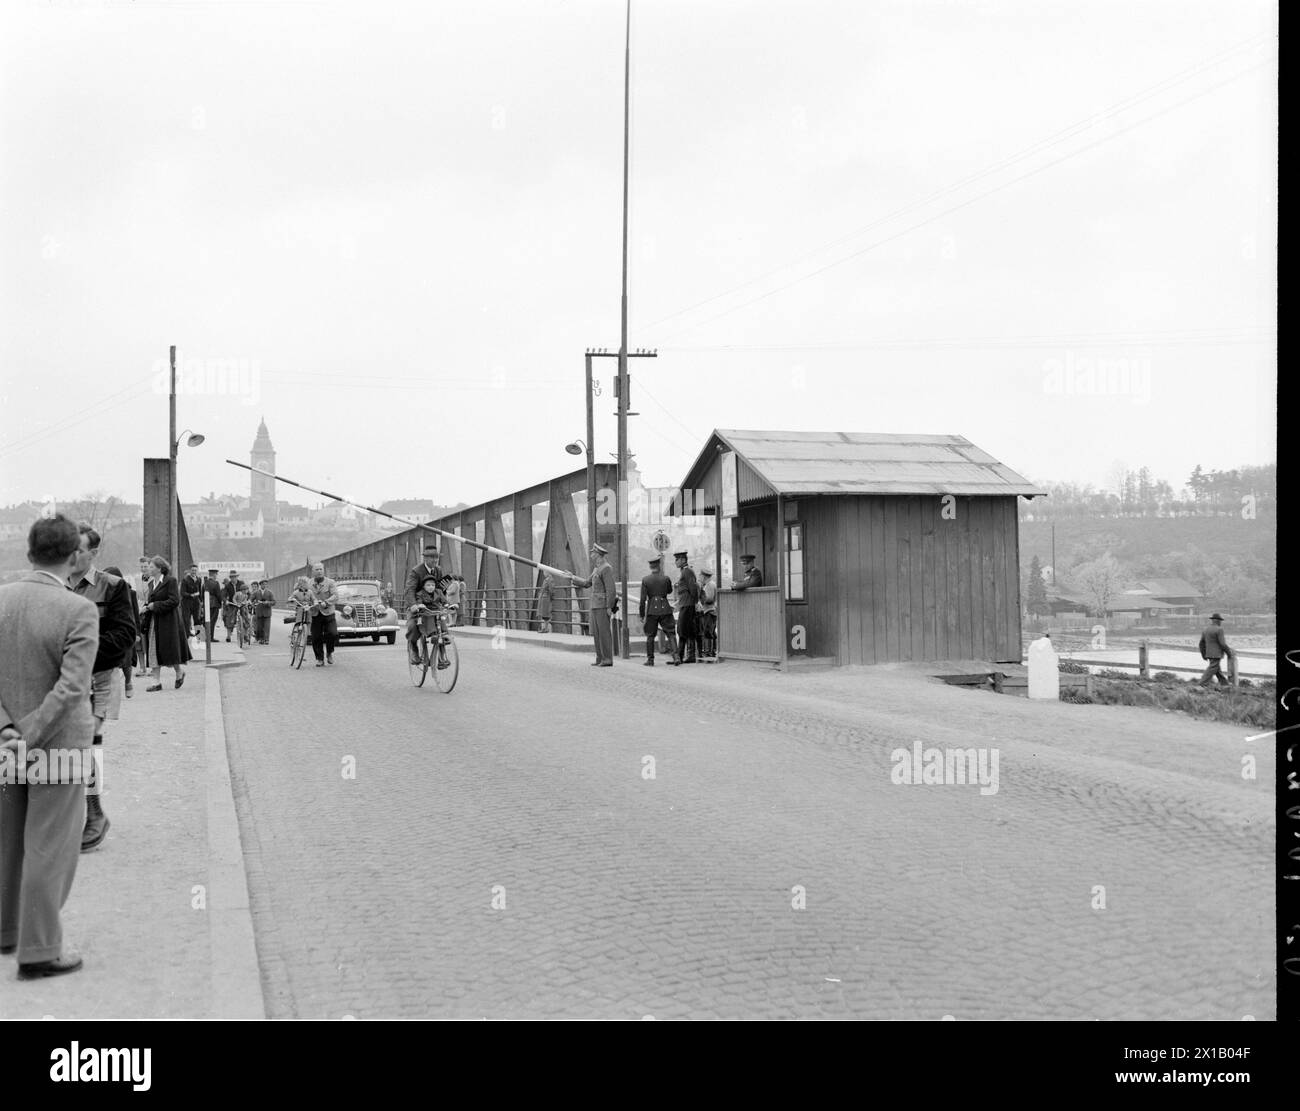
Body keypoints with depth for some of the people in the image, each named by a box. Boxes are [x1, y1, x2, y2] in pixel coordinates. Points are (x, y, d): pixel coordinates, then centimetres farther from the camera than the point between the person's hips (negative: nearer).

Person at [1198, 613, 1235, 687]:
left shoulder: (1206, 629, 9)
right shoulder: (1219, 629, -14)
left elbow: (1202, 642, 11)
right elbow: (1222, 644, -16)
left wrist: (1203, 654, 18)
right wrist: (1229, 652, -4)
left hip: (1209, 653, 8)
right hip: (1216, 654, -8)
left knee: (1217, 669, 15)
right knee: (1212, 669, -6)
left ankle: (1224, 683, 22)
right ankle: (1203, 684, -11)